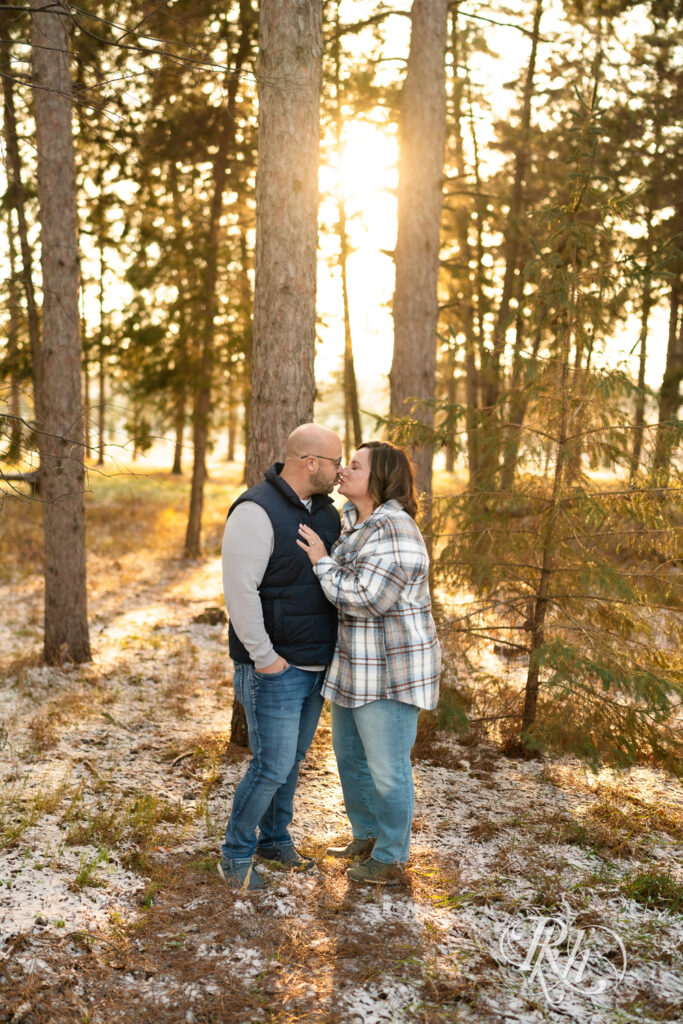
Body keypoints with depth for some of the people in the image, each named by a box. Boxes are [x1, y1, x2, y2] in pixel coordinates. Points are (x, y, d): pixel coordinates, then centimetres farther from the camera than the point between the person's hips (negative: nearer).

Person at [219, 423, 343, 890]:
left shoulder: (325, 510, 8)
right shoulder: (257, 511, -19)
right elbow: (240, 589, -24)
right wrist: (264, 656, -21)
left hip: (316, 665, 8)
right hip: (275, 670, -8)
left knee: (293, 758, 18)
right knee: (272, 767, -2)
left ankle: (275, 838, 36)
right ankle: (236, 853, 18)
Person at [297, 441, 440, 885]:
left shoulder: (394, 532, -24)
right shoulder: (356, 522, 7)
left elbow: (366, 598, -27)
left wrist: (321, 561, -19)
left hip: (391, 668, -10)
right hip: (358, 663, 10)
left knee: (387, 766, 5)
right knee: (350, 752, 21)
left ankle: (390, 860, 24)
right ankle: (368, 835, 41)